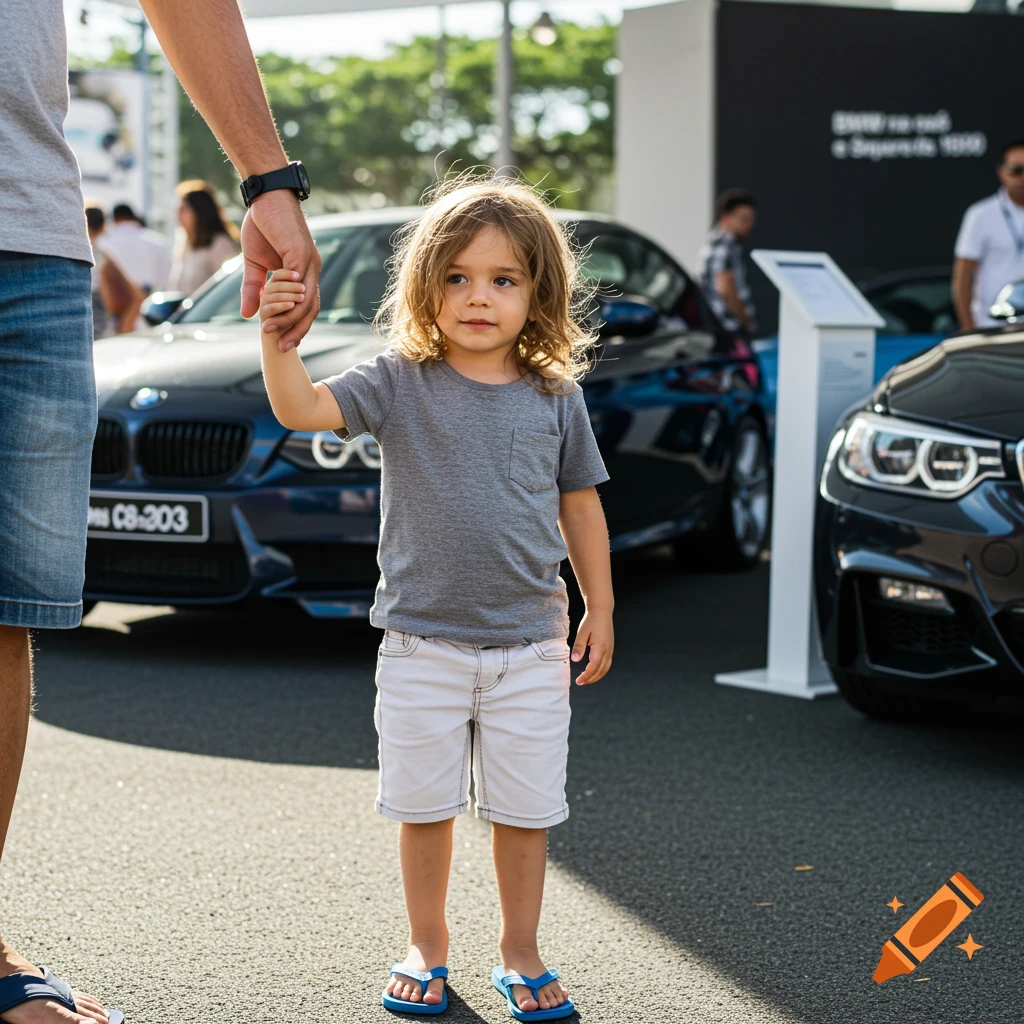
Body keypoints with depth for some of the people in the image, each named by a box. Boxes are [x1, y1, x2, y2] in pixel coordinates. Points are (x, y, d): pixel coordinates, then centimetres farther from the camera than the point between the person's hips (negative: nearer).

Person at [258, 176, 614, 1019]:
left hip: (531, 642, 1)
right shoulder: (400, 382, -4)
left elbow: (580, 507, 10)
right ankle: (427, 950, 28)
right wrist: (278, 338, -35)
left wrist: (600, 609, 10)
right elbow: (303, 409, -18)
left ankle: (520, 953, 26)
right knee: (424, 807, 9)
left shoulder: (556, 397, 2)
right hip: (423, 643, -1)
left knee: (524, 811, 9)